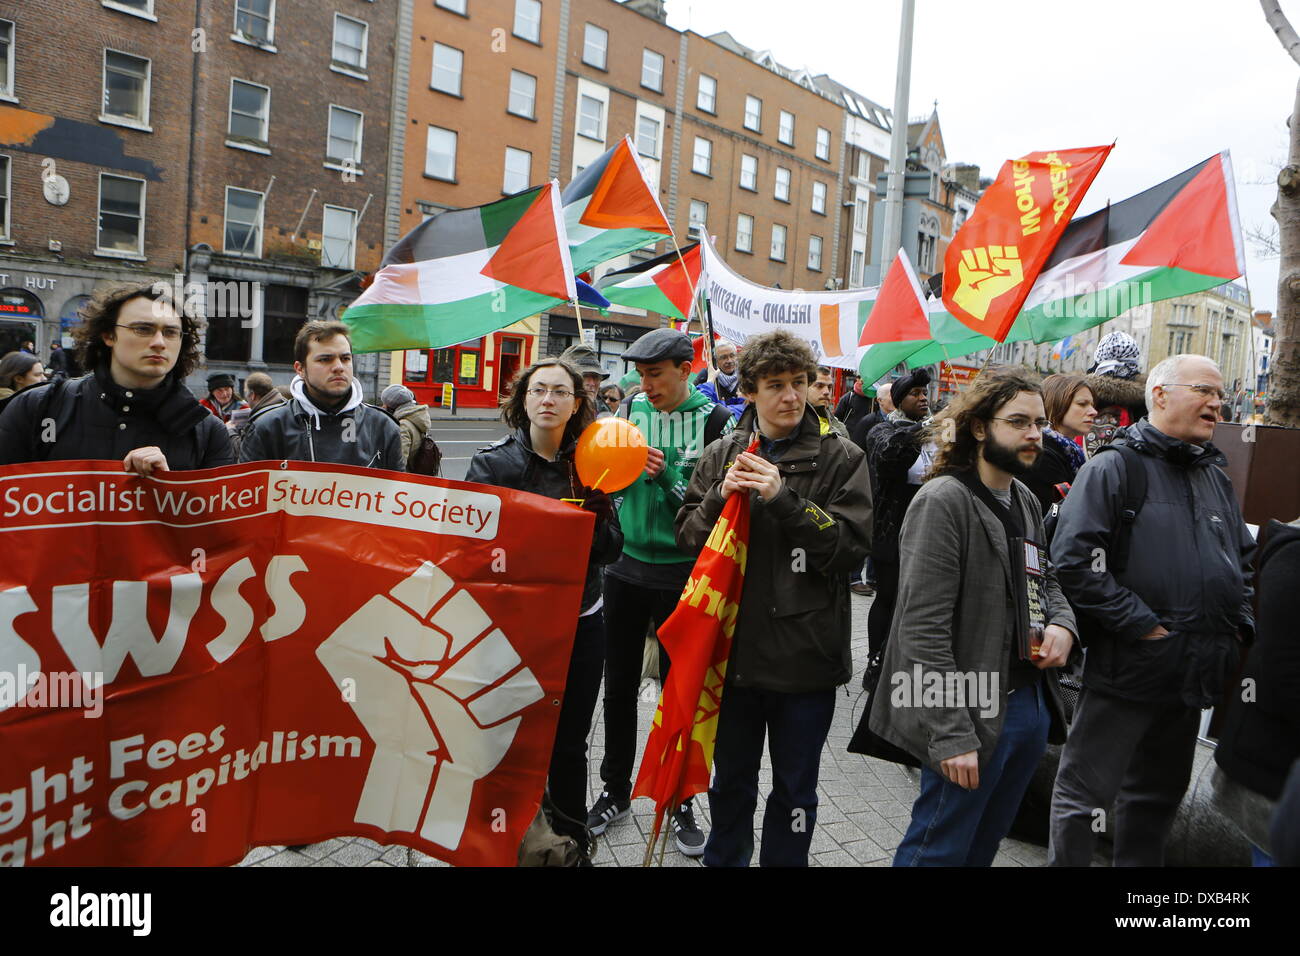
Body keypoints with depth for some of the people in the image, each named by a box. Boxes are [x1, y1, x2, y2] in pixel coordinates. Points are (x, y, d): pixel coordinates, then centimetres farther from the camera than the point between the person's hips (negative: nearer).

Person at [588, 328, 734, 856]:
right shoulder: (630, 410, 4)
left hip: (681, 573, -4)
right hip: (625, 565, 4)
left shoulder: (714, 421, -8)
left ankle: (681, 801, 26)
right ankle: (616, 790, 31)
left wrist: (665, 475, -21)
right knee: (619, 685, 13)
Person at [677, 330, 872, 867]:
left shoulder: (840, 457, -5)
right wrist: (721, 496, -14)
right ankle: (723, 859, 42)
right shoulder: (724, 454, 4)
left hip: (806, 654, -2)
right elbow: (687, 536, 4)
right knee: (731, 779, 21)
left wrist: (784, 497, -22)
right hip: (734, 646, 3)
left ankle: (783, 860, 35)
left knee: (795, 792, 14)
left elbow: (851, 547, -13)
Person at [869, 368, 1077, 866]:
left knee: (984, 843, 21)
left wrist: (1063, 623, 1)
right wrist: (953, 734, -22)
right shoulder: (943, 501, -17)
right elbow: (923, 628, -21)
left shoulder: (1025, 500, 10)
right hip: (972, 712, -8)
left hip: (1029, 705, 8)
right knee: (940, 849, 6)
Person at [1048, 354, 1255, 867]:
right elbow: (1073, 557, -19)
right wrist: (1140, 626, -19)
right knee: (1084, 792, 2)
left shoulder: (1216, 477, 15)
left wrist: (1240, 623, 10)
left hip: (1195, 671, 8)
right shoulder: (1113, 468, -9)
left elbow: (1244, 558, 25)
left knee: (1159, 793, 21)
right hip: (1128, 667, -8)